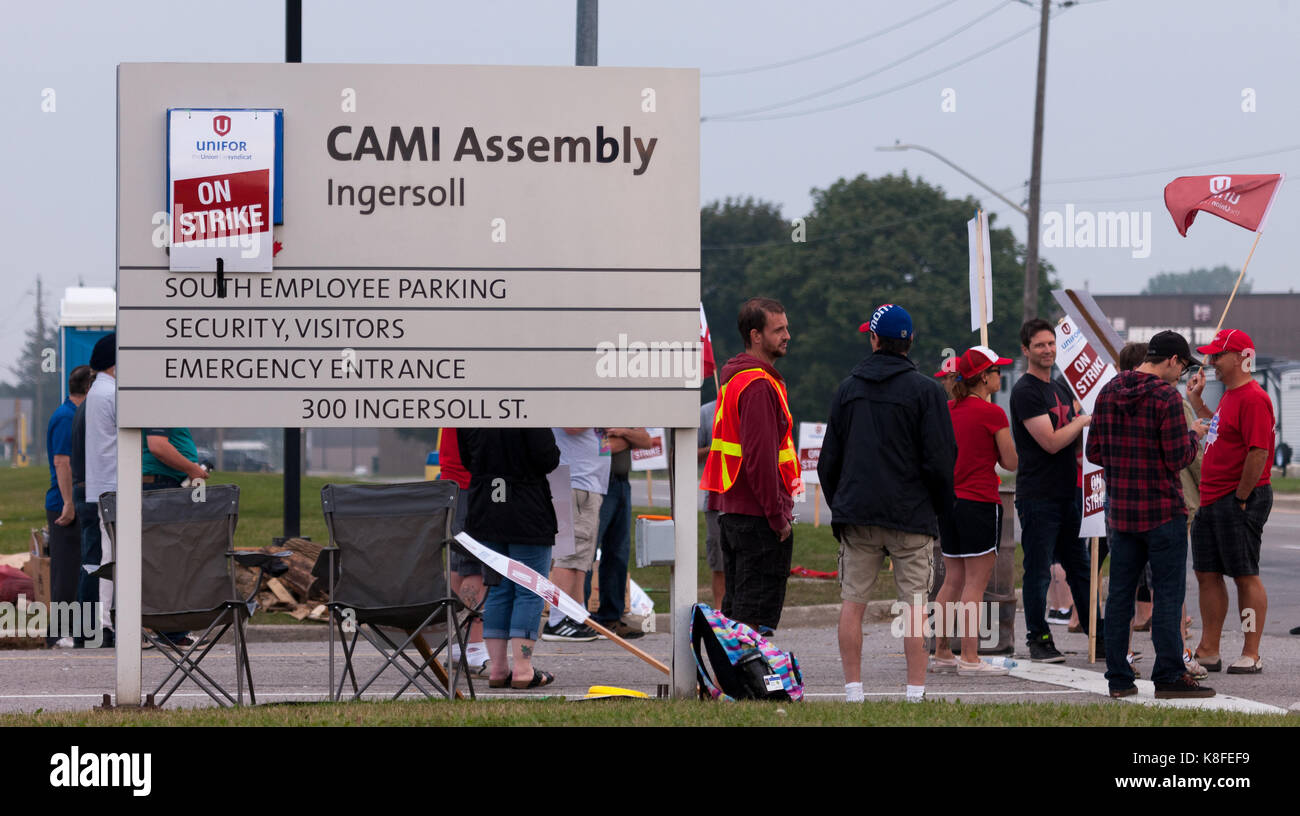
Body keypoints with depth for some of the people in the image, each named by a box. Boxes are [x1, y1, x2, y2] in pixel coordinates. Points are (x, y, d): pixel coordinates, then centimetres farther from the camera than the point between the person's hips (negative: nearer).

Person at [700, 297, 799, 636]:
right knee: (757, 619, -8)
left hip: (732, 511, 10)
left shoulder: (733, 378, 17)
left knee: (735, 612, 14)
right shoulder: (759, 385, -15)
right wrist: (778, 516, -17)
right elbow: (760, 458, -21)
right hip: (760, 518, -10)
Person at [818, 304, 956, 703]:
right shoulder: (924, 390, -5)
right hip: (911, 515, -3)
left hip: (856, 512, 3)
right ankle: (916, 693, -4)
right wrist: (942, 505, 6)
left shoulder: (848, 388, 7)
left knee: (852, 603, 6)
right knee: (914, 606, -1)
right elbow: (940, 460, -8)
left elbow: (829, 459, 11)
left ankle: (853, 691, 3)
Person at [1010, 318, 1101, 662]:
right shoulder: (1025, 392, -11)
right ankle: (1039, 639, 7)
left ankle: (1099, 637, 15)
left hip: (1067, 492, 8)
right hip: (1038, 495, -8)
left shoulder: (1060, 388, 16)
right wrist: (1084, 421, -6)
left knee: (1080, 568, 11)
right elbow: (1051, 441, -18)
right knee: (1038, 571, -1)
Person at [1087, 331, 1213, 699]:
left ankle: (1118, 678, 11)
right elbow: (1179, 458, -15)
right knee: (1167, 594, -1)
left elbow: (1094, 451, 11)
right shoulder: (1166, 397, -14)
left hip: (1120, 512, 6)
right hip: (1162, 511, -6)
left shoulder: (1108, 392, 7)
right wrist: (1194, 436, 3)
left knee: (1119, 593, 9)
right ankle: (1169, 676, -1)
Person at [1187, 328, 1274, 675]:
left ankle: (1251, 655, 0)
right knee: (1206, 572, 10)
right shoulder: (1230, 396, 16)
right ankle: (1209, 652, 17)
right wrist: (1198, 404, 27)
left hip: (1240, 500, -10)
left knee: (1245, 575, -4)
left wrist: (1241, 499, -18)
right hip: (1211, 501, 10)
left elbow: (1258, 452, -21)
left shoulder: (1253, 399, -16)